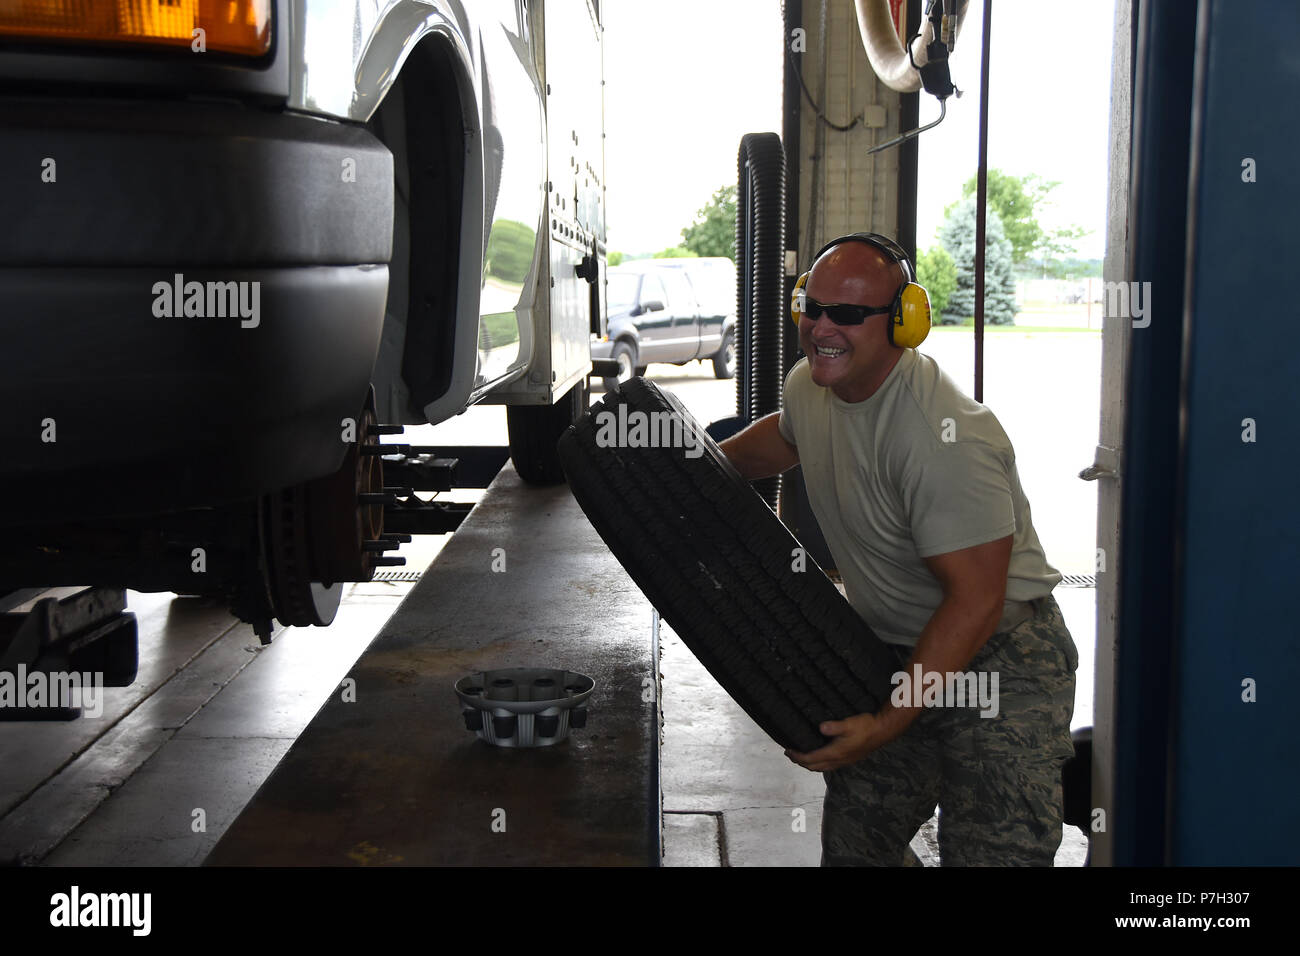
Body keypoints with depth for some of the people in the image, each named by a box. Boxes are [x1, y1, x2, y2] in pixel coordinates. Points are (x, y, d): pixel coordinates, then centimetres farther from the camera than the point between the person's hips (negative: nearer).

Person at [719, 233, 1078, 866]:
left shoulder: (944, 439, -30)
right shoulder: (809, 384, -2)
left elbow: (975, 600, -28)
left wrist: (888, 723, -27)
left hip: (999, 656, -8)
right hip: (890, 649, 8)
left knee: (990, 853, -14)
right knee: (852, 843, 14)